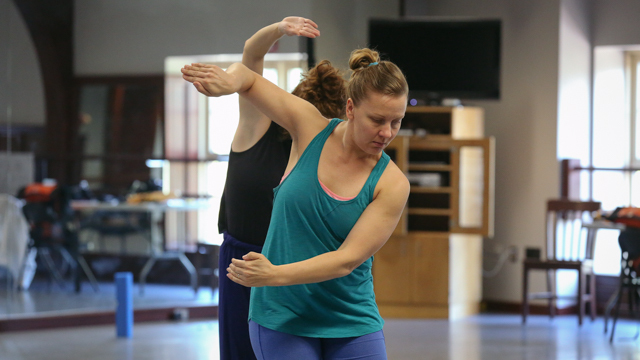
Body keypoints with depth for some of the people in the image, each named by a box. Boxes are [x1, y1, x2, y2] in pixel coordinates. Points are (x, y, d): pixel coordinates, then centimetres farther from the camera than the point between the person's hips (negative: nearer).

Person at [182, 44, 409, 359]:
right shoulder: (311, 128, -4)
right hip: (281, 320, 0)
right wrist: (228, 80, -20)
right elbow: (248, 78, 5)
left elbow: (348, 259, -16)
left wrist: (275, 275, -28)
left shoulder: (392, 184, -9)